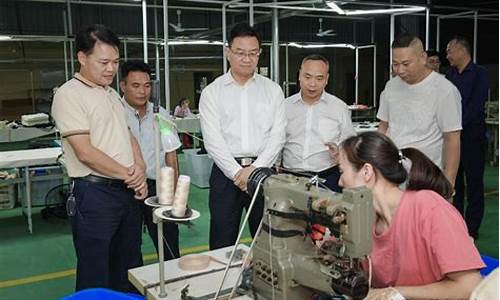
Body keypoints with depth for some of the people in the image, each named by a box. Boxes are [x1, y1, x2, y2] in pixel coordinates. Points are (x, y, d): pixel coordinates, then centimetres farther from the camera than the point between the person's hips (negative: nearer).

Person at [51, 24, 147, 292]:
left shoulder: (112, 94, 14)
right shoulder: (69, 95, -12)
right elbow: (86, 153, -18)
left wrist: (140, 168, -2)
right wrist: (128, 175, -11)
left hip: (129, 190, 8)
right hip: (95, 193, -8)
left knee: (128, 267, 19)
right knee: (96, 274, 5)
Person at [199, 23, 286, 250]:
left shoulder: (272, 90, 8)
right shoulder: (212, 92, 4)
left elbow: (278, 135, 0)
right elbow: (212, 139, -5)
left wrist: (256, 168, -12)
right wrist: (237, 172, -13)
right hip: (226, 172, -1)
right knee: (222, 242, 5)